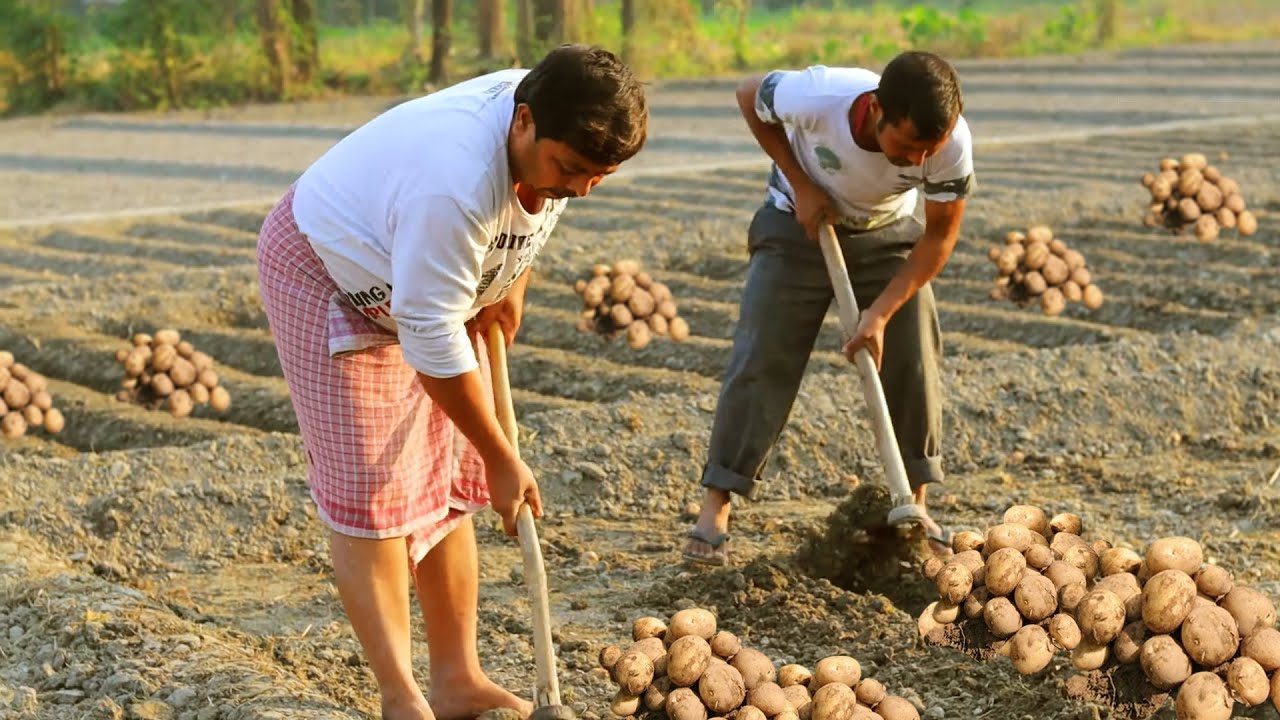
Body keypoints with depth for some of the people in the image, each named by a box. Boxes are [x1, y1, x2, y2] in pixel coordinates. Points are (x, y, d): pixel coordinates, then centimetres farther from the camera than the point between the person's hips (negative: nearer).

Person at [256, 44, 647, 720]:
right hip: (328, 276, -8)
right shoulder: (456, 186, -41)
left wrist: (513, 283, 1)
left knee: (447, 482, 5)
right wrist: (503, 461, -26)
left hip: (425, 276, 8)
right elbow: (431, 337, -35)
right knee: (367, 490, -11)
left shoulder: (556, 132, -17)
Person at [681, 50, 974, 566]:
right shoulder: (815, 97, -39)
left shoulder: (951, 143, -33)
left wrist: (881, 313, -25)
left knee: (914, 362, -4)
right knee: (762, 358, -8)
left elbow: (941, 233, -17)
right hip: (800, 223, -2)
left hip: (888, 234, 2)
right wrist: (800, 184, -19)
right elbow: (750, 96, -15)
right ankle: (715, 508, -4)